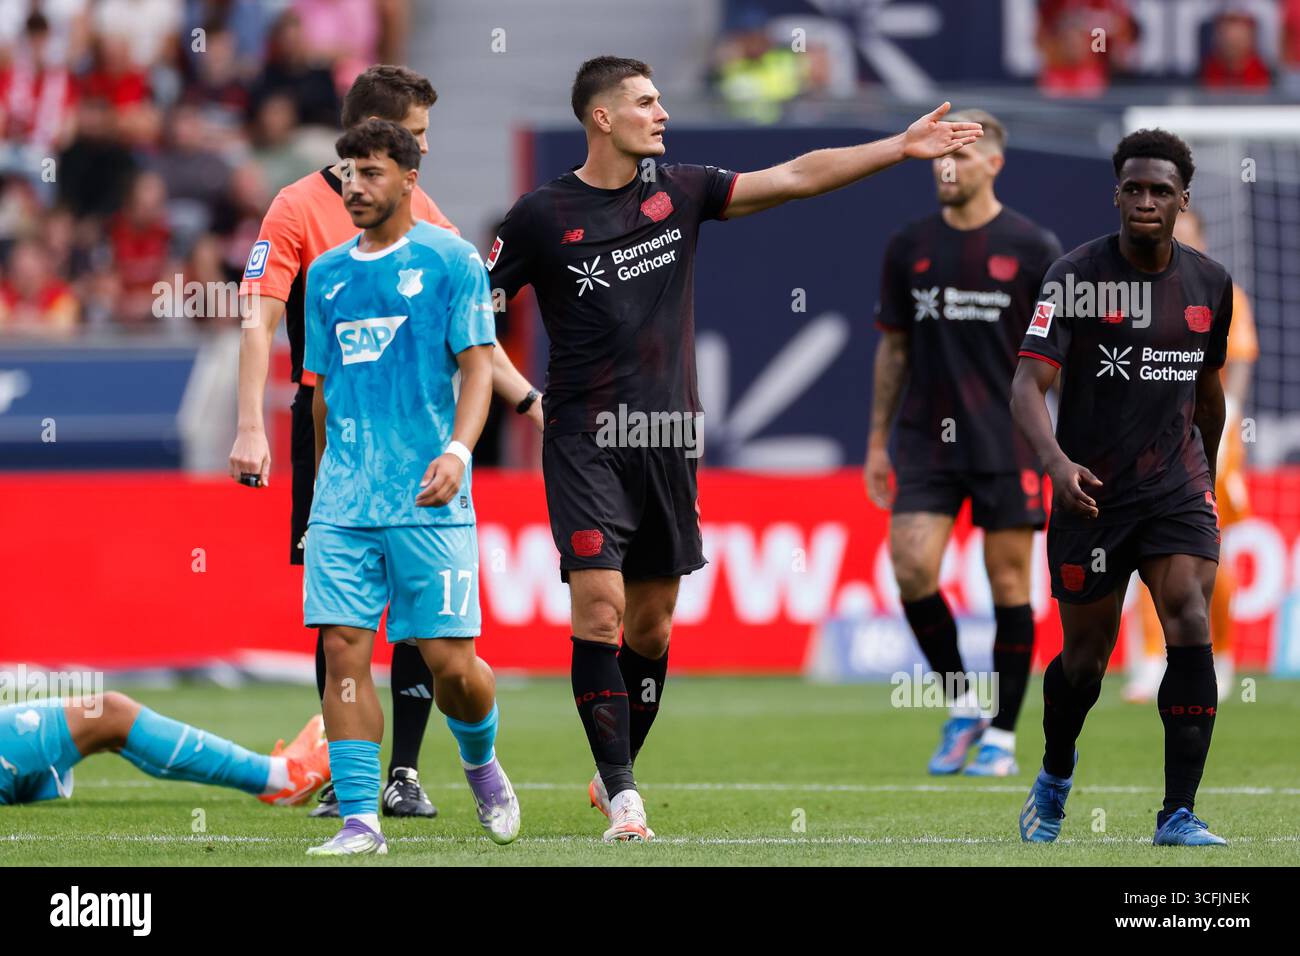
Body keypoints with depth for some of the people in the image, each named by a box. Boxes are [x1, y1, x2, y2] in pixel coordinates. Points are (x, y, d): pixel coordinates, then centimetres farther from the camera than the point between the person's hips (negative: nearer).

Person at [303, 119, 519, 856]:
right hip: (344, 503, 4)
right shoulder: (328, 274, 14)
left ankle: (482, 764, 27)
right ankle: (360, 819, -4)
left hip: (428, 501, -4)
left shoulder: (450, 260, 0)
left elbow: (478, 365, -5)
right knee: (344, 650, -7)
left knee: (448, 659, -3)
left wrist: (457, 450, -20)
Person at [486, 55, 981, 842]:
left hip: (669, 440, 4)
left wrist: (902, 147, 0)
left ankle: (618, 773, 24)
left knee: (653, 624, 7)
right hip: (586, 442, -4)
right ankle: (622, 797, -11)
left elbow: (797, 177, 5)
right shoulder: (543, 215, -3)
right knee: (600, 606, -14)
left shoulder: (678, 191, 7)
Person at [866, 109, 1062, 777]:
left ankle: (1001, 736, 10)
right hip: (927, 440, 2)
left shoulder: (1032, 248, -2)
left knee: (1009, 583, 0)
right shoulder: (910, 247, 7)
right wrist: (878, 439, 13)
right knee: (911, 566, -12)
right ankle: (960, 706, 8)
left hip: (1008, 441, -2)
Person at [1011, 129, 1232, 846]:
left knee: (1190, 625, -19)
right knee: (1086, 656, 8)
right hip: (1090, 489, -2)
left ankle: (1178, 814, -15)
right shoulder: (1075, 276, -10)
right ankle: (1055, 776, 40)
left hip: (1177, 485, 2)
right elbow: (1028, 383, -18)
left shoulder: (1209, 284, 4)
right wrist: (1056, 460, -36)